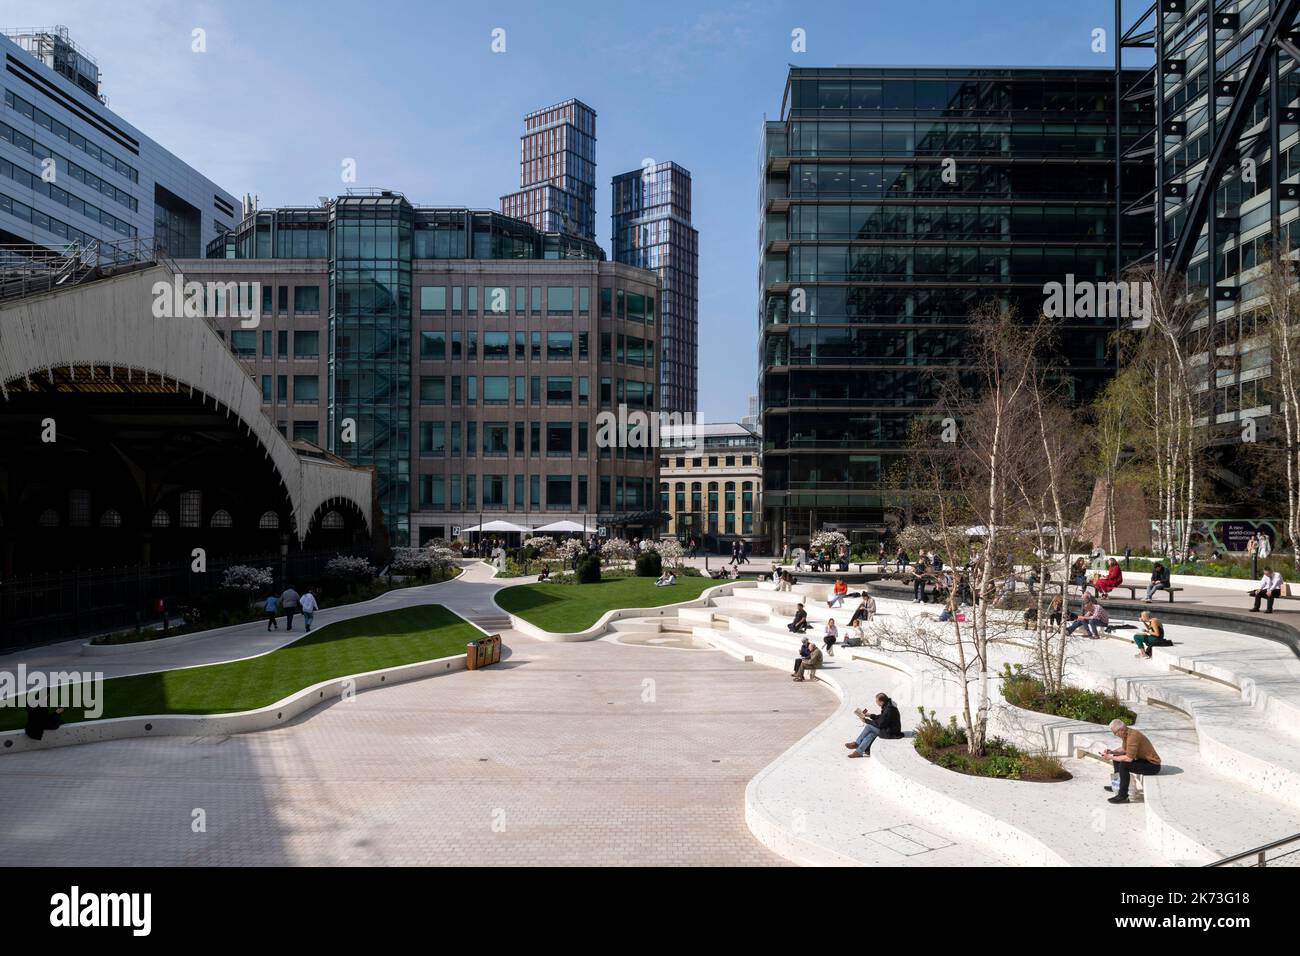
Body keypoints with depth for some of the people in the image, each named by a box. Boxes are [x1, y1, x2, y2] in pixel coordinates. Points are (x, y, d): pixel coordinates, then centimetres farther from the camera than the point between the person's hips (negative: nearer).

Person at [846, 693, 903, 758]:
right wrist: (869, 715, 6)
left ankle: (856, 744, 2)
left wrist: (866, 721, -12)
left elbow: (880, 724, -22)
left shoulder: (889, 710, -26)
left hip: (891, 732, -10)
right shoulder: (888, 705, 4)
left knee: (869, 726, -11)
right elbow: (881, 717, 18)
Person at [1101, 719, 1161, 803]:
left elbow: (1129, 758, -32)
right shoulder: (1126, 733, 1)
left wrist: (1111, 757, -22)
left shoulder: (1133, 736, -29)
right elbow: (1124, 750, 16)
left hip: (1152, 765, -11)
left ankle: (1123, 796, -18)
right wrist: (1112, 752, -2)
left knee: (1123, 765, -28)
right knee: (1117, 759, 15)